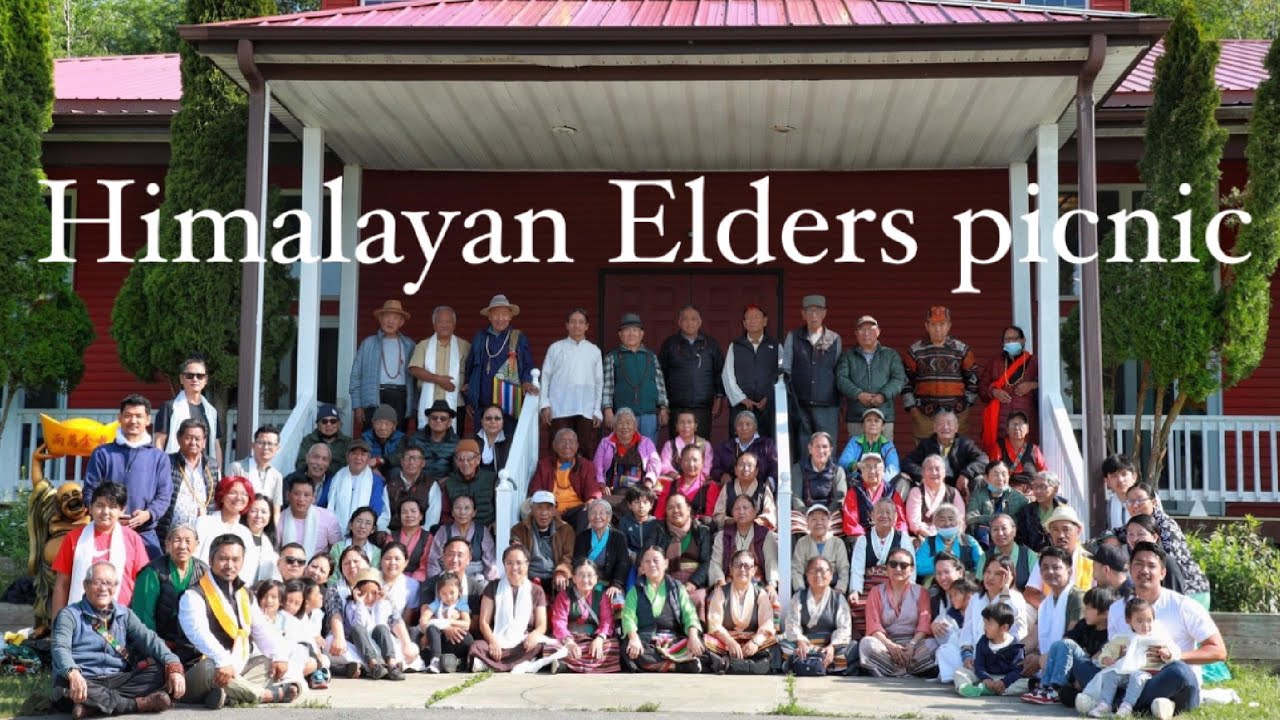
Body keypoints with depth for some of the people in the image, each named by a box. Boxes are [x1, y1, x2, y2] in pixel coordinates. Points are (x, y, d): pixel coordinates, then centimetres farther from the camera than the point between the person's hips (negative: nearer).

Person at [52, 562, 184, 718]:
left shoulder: (124, 614, 14)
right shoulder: (70, 614, 1)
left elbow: (149, 639, -1)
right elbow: (61, 648, -17)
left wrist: (173, 667, -20)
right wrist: (73, 673, -41)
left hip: (117, 680, 4)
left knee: (161, 671, -17)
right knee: (67, 686, -38)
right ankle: (138, 704, -29)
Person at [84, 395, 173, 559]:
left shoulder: (159, 457, 13)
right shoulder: (102, 453, 12)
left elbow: (164, 495, 7)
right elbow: (90, 491, 7)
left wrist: (148, 514, -13)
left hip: (145, 535, 1)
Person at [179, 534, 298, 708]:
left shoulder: (244, 594, 17)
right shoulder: (195, 595, -10)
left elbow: (262, 629, 17)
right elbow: (199, 633, -25)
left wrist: (280, 655, 0)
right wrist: (223, 661, -39)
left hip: (238, 668, 8)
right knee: (207, 670, -39)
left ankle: (229, 695, -22)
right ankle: (268, 694, -25)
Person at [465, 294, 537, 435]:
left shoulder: (519, 338, 7)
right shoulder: (479, 338, 13)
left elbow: (528, 366, 8)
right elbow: (470, 369, 17)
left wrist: (526, 381, -13)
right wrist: (469, 400, 14)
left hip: (509, 404, -2)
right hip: (482, 405, 2)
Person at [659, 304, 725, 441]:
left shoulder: (710, 344, 10)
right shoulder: (669, 344, 8)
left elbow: (720, 372, 12)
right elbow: (660, 373, 9)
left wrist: (719, 398, 4)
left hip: (703, 407, 1)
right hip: (677, 406, 0)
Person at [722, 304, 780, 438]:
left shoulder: (775, 346, 12)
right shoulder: (735, 346, 13)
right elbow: (727, 375, 5)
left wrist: (768, 398, -8)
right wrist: (742, 399, -6)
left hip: (768, 406, 0)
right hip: (740, 406, 0)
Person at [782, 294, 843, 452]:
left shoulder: (834, 340, 7)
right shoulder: (793, 337, 7)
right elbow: (785, 370, 9)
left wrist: (839, 402, 7)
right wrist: (790, 401, 1)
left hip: (827, 406, 0)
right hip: (800, 406, 0)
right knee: (801, 452, 1)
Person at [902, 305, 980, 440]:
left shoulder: (962, 350, 8)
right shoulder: (915, 350, 6)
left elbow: (972, 379, 12)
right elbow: (906, 381, 7)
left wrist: (967, 404, 5)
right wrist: (912, 408, 1)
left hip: (956, 414, 0)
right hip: (924, 416, 0)